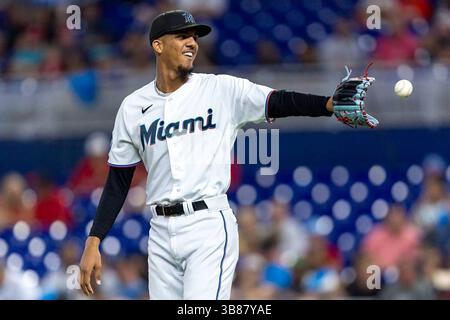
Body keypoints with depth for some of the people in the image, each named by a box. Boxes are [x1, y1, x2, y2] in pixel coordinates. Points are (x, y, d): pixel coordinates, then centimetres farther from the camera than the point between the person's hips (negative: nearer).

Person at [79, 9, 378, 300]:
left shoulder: (222, 89, 1)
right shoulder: (134, 106, 8)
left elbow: (282, 102, -12)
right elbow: (118, 182, 12)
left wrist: (331, 104, -31)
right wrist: (93, 242, 6)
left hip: (210, 225, -3)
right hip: (161, 232, 4)